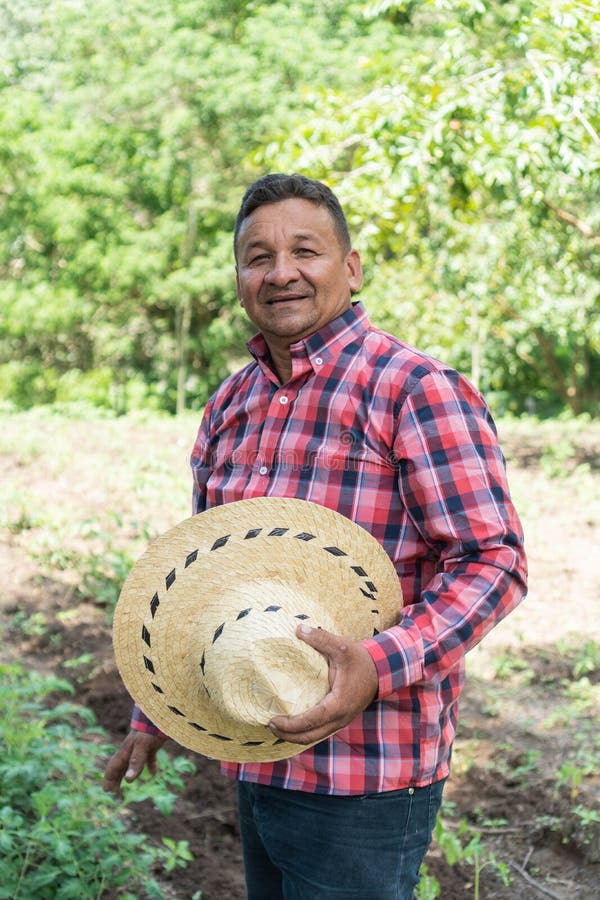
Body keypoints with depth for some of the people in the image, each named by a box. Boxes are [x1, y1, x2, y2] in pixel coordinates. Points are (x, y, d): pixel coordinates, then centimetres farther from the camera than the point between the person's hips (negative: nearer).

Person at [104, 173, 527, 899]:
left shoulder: (414, 389, -13)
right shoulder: (231, 402, 11)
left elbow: (494, 561, -18)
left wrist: (378, 666, -30)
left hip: (362, 779, -7)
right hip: (255, 766, 7)